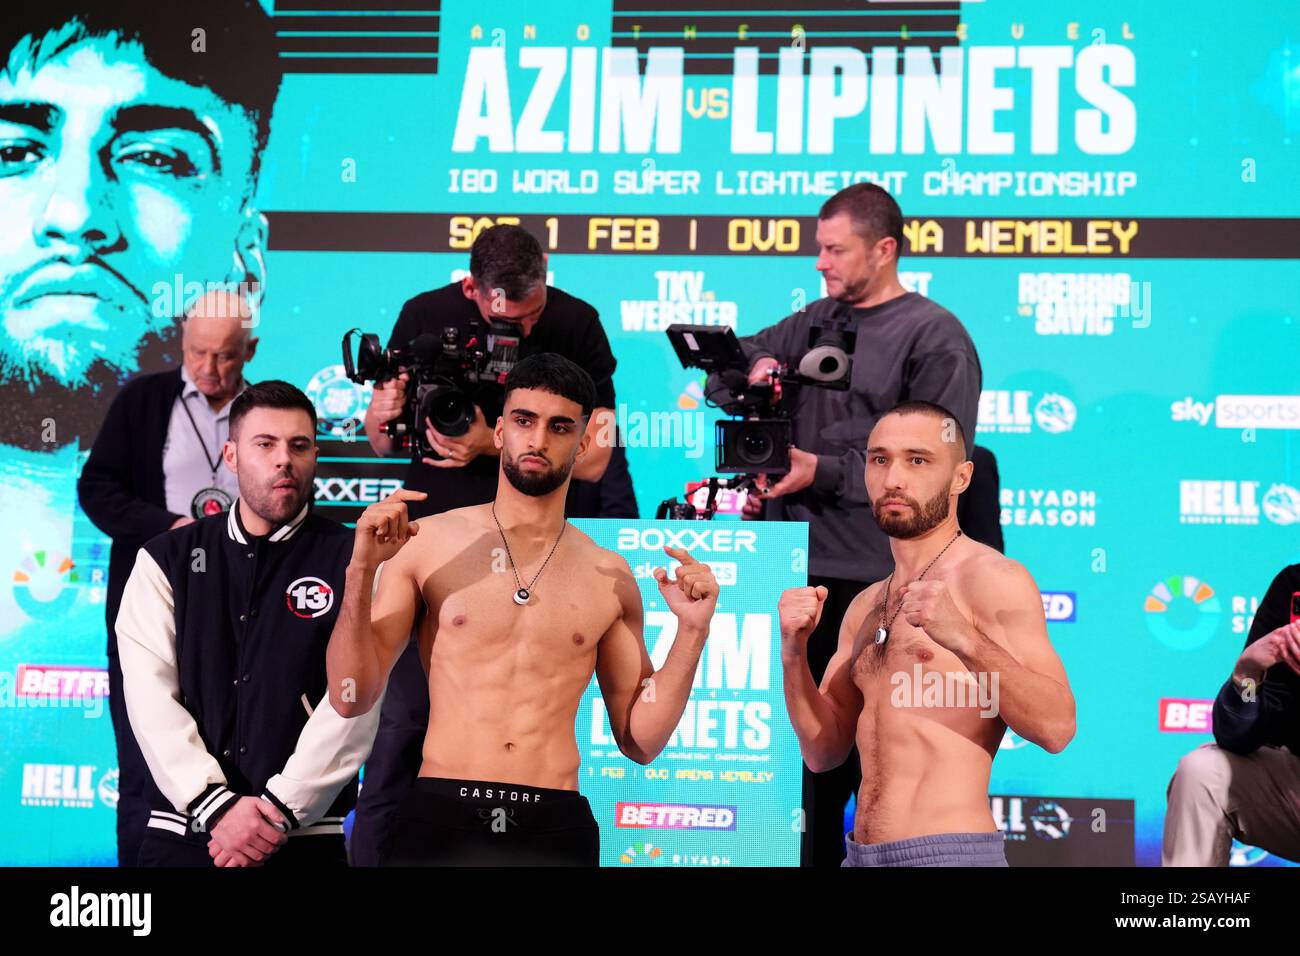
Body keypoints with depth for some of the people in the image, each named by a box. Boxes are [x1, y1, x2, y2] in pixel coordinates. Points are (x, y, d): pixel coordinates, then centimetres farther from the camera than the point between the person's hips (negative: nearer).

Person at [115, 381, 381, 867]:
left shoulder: (353, 561, 1)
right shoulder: (166, 560, 6)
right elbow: (150, 693, -4)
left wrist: (281, 811, -17)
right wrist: (217, 806, -15)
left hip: (305, 839, -1)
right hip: (181, 832, 2)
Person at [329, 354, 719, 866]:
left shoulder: (609, 577, 7)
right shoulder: (427, 542, 1)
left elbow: (639, 741, 9)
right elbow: (351, 697, -2)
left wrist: (691, 633, -2)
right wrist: (360, 573, -13)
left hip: (556, 826, 2)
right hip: (439, 817, -1)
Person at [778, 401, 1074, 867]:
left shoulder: (992, 578, -8)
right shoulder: (865, 607, 13)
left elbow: (1057, 727, -16)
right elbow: (824, 752, 12)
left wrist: (964, 638, -28)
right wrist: (794, 655, -2)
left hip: (948, 850, -6)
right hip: (861, 853, 7)